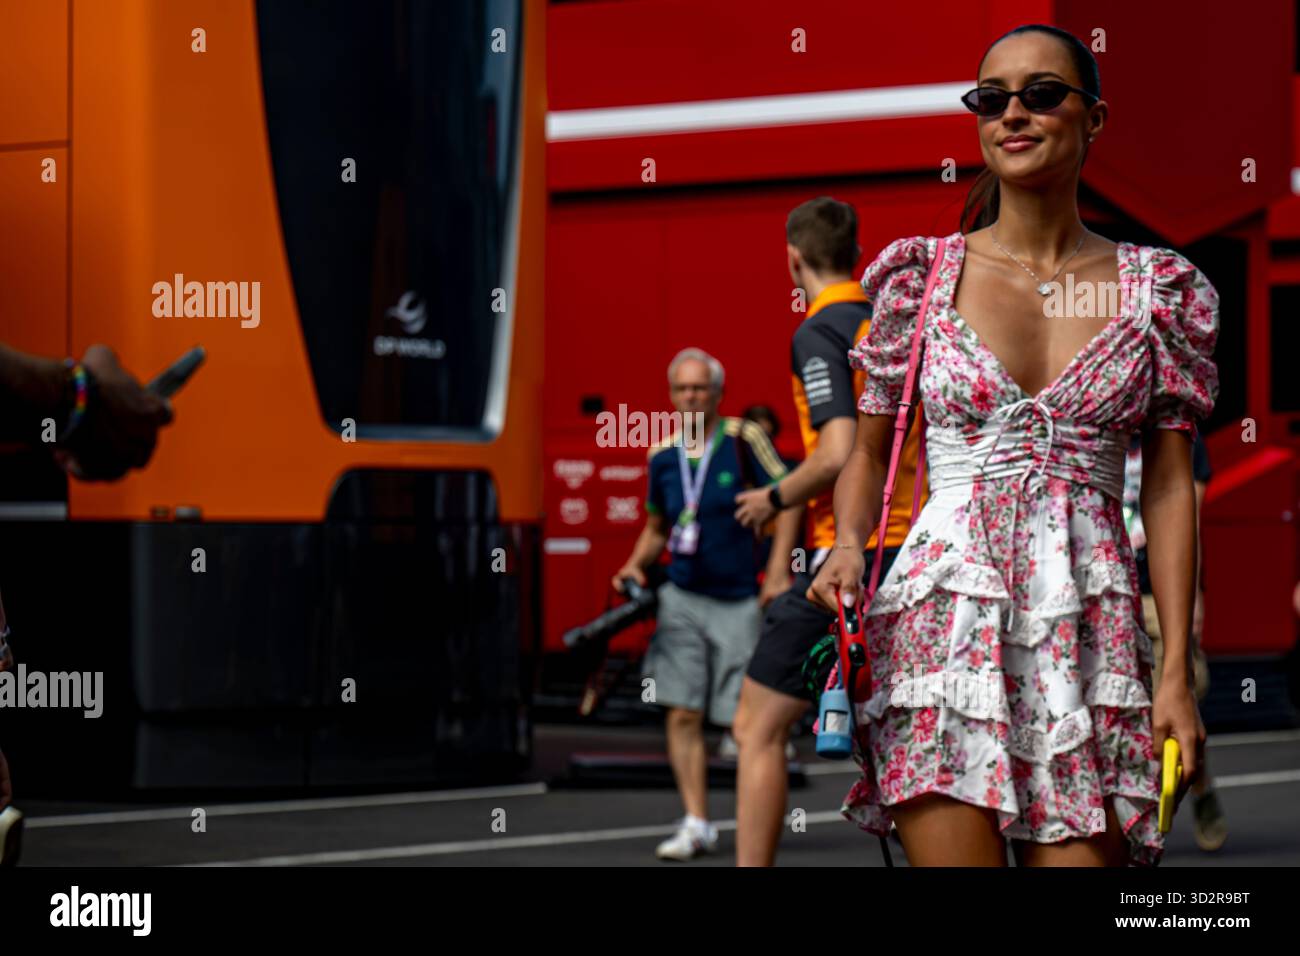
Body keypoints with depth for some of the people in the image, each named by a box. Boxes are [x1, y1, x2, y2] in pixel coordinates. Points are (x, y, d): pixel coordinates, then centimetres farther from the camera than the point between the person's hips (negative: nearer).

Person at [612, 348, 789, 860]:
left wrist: (779, 572, -14)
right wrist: (635, 564, 4)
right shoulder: (662, 456, 8)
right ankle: (696, 824, -1)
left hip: (739, 601, -4)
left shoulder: (743, 439, -7)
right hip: (682, 599, 4)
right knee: (682, 714, -5)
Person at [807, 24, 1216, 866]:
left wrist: (1177, 672, -1)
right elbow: (870, 452, 14)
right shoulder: (921, 275, 6)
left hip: (1090, 629, 1)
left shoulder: (1158, 289, 8)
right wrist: (849, 542, -8)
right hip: (946, 612, -1)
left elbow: (1170, 487, 6)